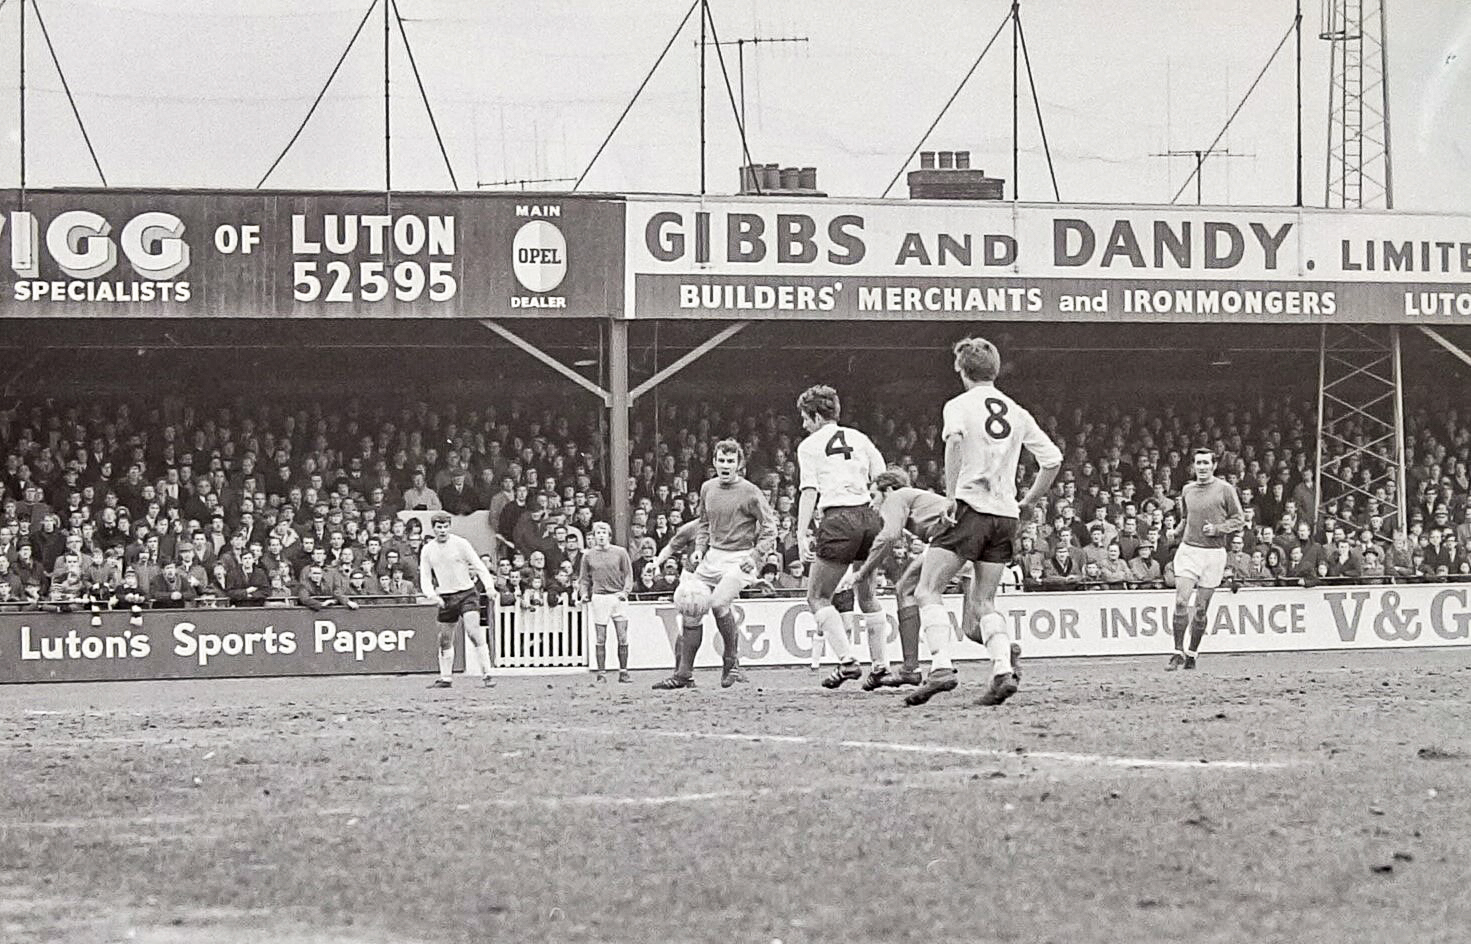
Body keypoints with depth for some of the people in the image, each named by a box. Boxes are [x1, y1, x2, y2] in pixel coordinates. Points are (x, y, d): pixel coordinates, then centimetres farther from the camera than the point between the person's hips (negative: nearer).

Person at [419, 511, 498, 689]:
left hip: (466, 593, -4)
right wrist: (431, 595, -12)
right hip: (445, 598, 4)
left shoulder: (460, 544, -4)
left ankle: (486, 674, -18)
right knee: (445, 639, 8)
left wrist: (489, 586, -17)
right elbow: (425, 577, 7)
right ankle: (445, 678, 22)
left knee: (474, 633, -18)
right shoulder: (427, 550, 6)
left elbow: (478, 566, -4)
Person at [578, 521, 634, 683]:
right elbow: (584, 578, 14)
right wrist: (583, 593, -3)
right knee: (601, 639, -2)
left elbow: (628, 574, 7)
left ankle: (623, 672, 6)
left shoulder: (620, 553, 5)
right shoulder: (588, 555, 8)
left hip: (618, 597, 0)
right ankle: (601, 673, 3)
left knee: (623, 638, -2)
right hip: (599, 597, 0)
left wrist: (625, 591, -8)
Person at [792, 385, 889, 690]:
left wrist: (802, 535, -8)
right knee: (867, 596, 19)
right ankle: (880, 665, 15)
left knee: (817, 597, 4)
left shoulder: (809, 446, 5)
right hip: (870, 516, 5)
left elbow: (809, 493, -5)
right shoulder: (859, 439, 17)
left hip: (839, 519, -5)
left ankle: (847, 661, -11)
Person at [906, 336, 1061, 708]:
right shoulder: (1017, 413, 15)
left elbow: (954, 439, -24)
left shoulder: (960, 405, -1)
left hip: (971, 509, -5)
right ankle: (1003, 670, -8)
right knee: (985, 600, 12)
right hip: (1006, 515, 5)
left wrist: (951, 496, -20)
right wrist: (1027, 502, 22)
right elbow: (1052, 459, 12)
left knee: (927, 591, -2)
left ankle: (941, 666, -20)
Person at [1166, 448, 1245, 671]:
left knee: (1201, 608, 0)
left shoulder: (1225, 490, -1)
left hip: (1213, 553, -2)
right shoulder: (1187, 490, 12)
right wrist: (1178, 531, 7)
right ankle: (1178, 652, -7)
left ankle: (1192, 654, 12)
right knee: (1181, 602, -12)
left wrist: (1217, 529, -13)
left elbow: (1239, 519, 1)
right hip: (1188, 550, 2)